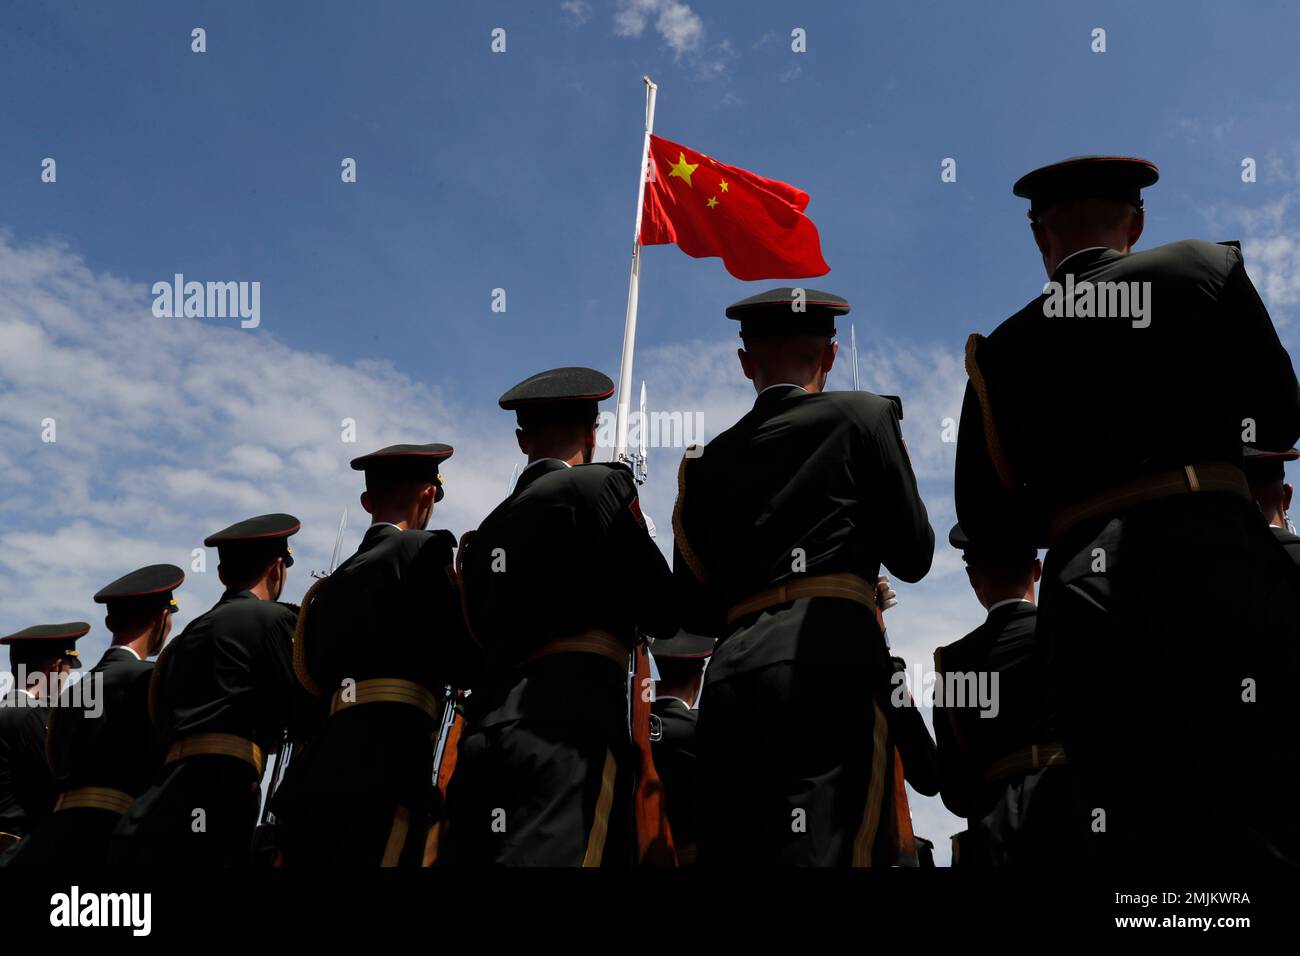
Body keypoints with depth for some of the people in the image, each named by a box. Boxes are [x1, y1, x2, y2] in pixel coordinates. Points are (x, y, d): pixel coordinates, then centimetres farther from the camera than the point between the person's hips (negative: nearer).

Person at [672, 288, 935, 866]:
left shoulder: (709, 462, 19)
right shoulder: (861, 416, 8)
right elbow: (913, 557, 11)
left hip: (731, 672, 5)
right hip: (829, 658, -5)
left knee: (731, 852, 4)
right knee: (826, 847, -12)